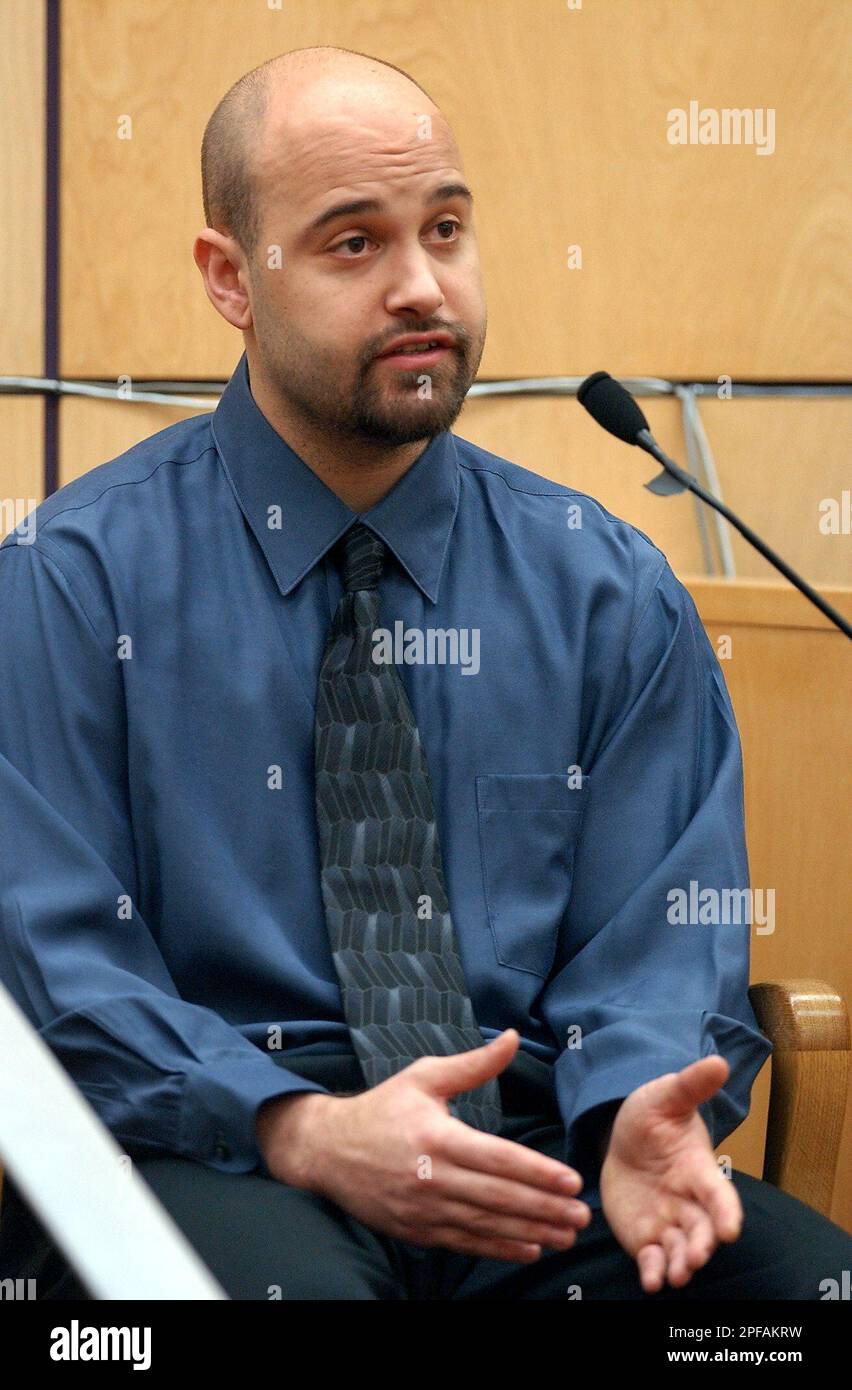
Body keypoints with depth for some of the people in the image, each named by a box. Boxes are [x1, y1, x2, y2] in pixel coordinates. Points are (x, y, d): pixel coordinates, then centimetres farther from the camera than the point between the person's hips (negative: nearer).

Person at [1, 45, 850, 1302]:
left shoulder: (608, 587, 12)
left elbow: (657, 947, 8)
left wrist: (638, 1113, -16)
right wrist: (308, 1133, -20)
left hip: (535, 1145, 3)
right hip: (216, 1160, -3)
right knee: (276, 1274, -37)